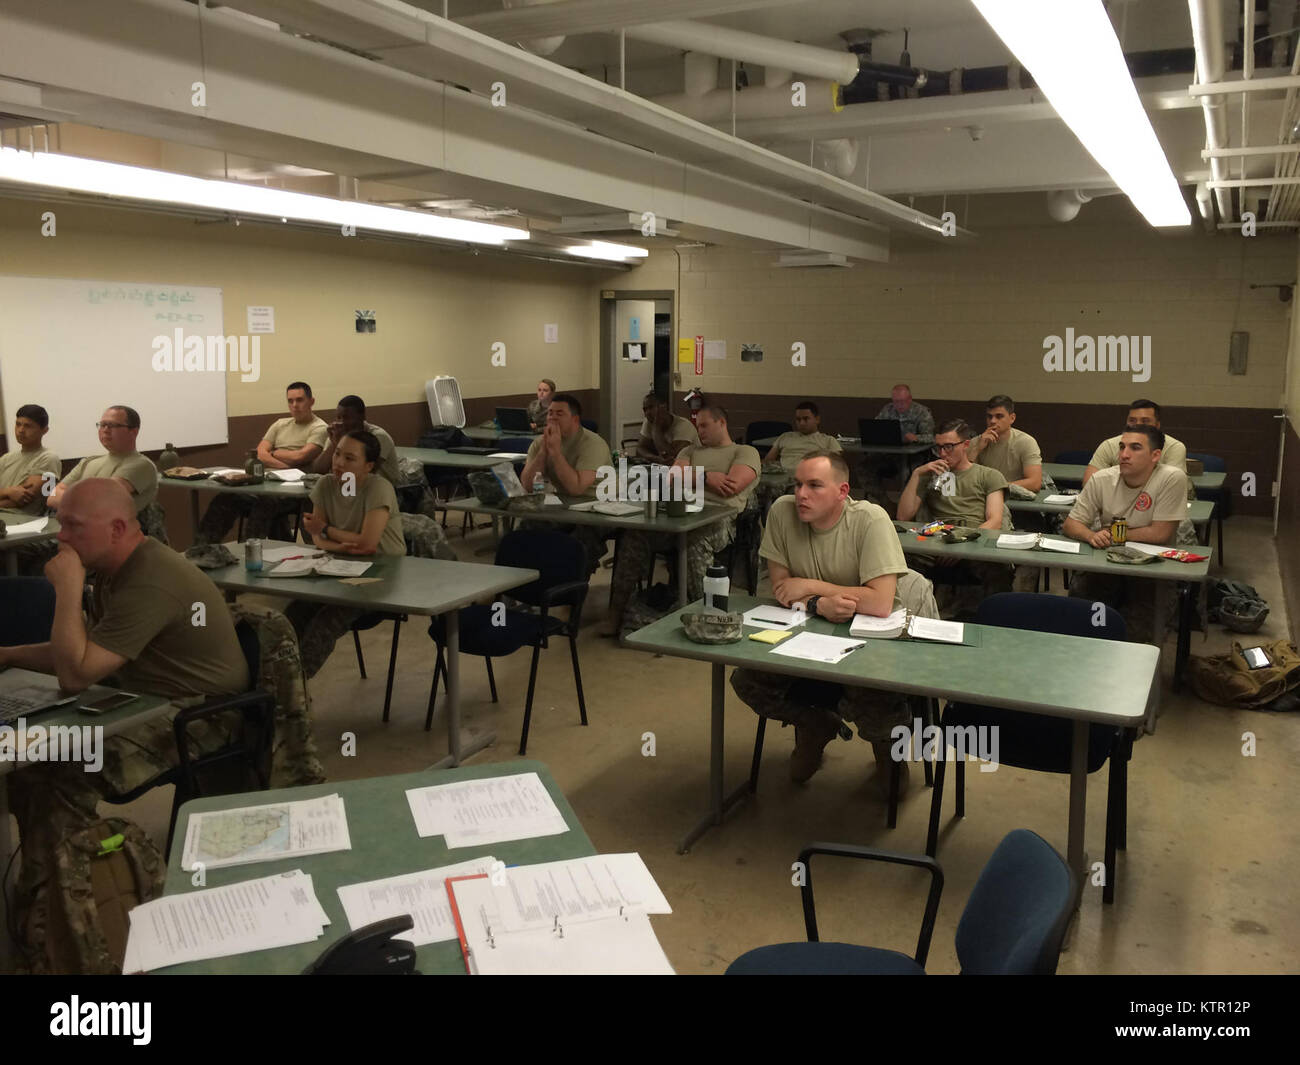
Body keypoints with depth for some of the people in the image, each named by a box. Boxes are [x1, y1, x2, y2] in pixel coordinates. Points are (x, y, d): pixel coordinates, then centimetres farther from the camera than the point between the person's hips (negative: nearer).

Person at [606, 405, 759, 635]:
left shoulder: (746, 452, 17)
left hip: (719, 516, -4)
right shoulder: (691, 451, 34)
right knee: (634, 535, -25)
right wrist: (706, 477, 1)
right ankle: (616, 615, -24)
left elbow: (732, 487, -3)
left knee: (696, 542, -42)